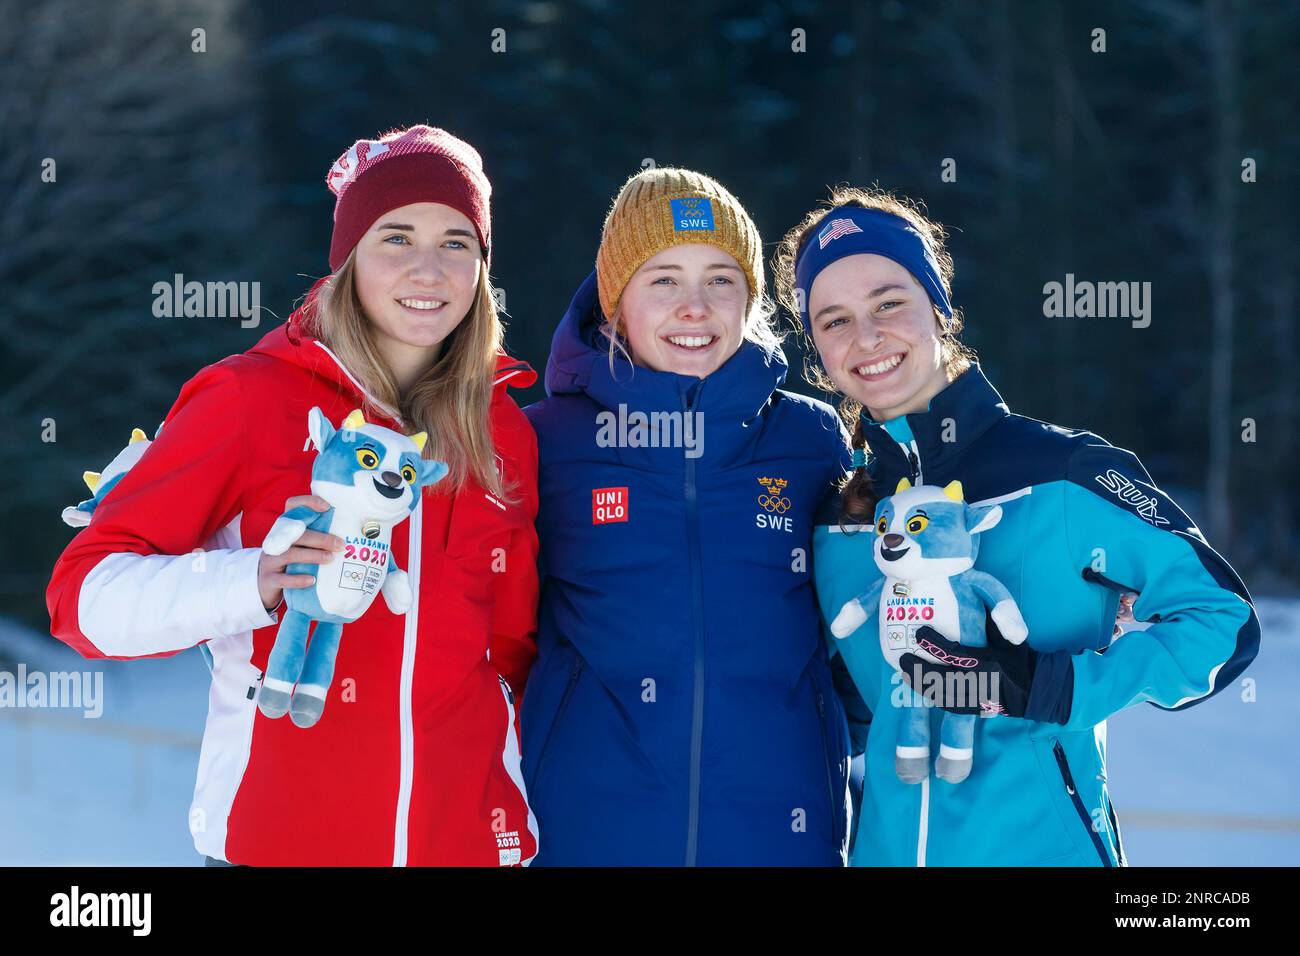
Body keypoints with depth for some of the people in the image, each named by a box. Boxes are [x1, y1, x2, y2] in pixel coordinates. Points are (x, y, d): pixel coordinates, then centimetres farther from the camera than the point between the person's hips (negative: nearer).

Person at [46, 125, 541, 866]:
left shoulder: (505, 434, 6)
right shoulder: (253, 399, -6)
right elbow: (86, 590, -10)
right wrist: (252, 585, -25)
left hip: (466, 834, 3)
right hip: (278, 837, -3)